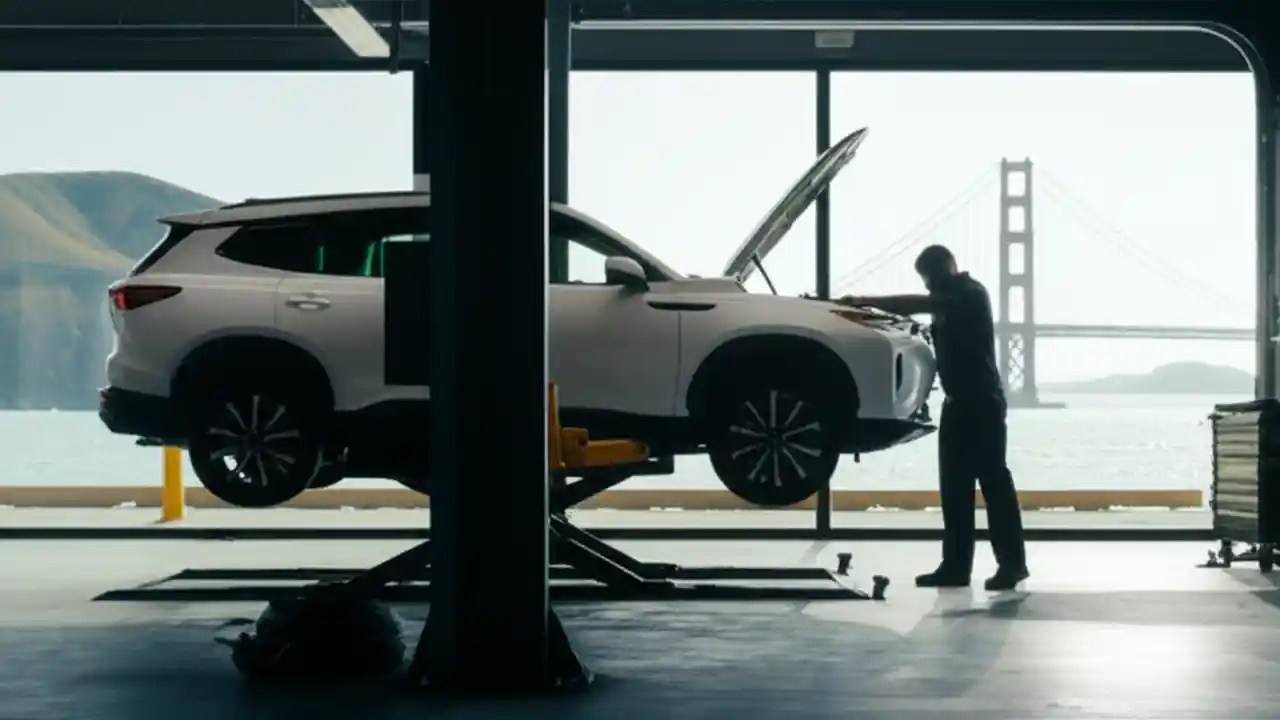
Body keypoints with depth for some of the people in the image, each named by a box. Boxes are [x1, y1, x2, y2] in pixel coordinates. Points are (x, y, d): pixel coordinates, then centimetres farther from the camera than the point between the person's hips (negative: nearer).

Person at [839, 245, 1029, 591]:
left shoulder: (971, 293, -12)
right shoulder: (950, 299, 19)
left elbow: (917, 305, -24)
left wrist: (865, 301, -24)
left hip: (982, 402, -9)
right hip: (959, 402, 9)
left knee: (994, 480, -7)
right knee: (955, 487, 7)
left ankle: (1012, 563, -4)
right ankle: (955, 565, 9)